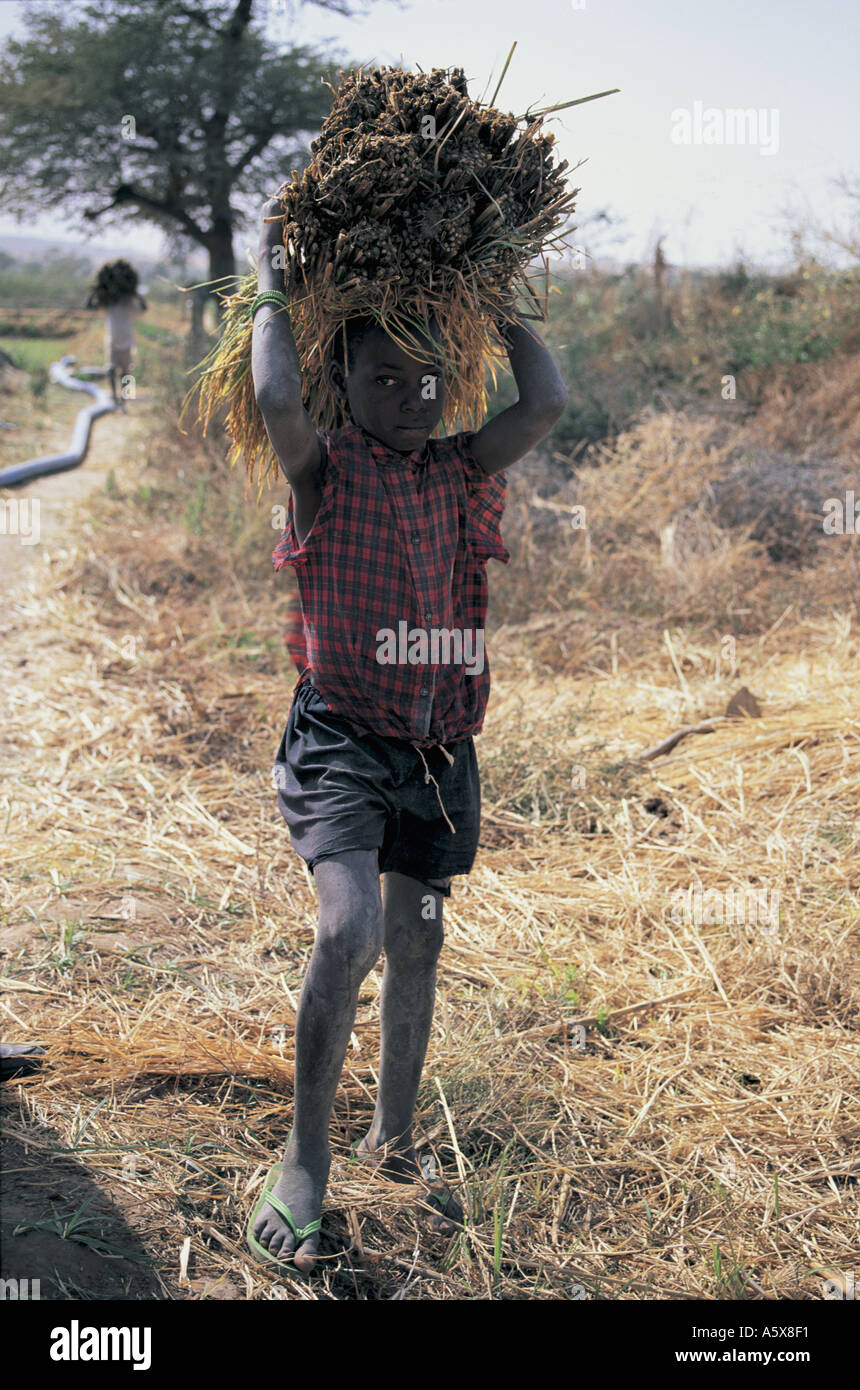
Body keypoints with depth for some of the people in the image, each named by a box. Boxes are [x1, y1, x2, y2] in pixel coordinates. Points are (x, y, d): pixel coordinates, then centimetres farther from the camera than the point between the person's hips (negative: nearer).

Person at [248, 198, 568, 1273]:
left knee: (416, 949, 13)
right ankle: (304, 1157, -5)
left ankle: (393, 1140, 33)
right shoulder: (325, 471, -3)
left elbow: (547, 404, -4)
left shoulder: (462, 473, 9)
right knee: (349, 927, -24)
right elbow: (274, 398, -23)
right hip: (340, 735, -5)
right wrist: (274, 286, -7)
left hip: (439, 748, 5)